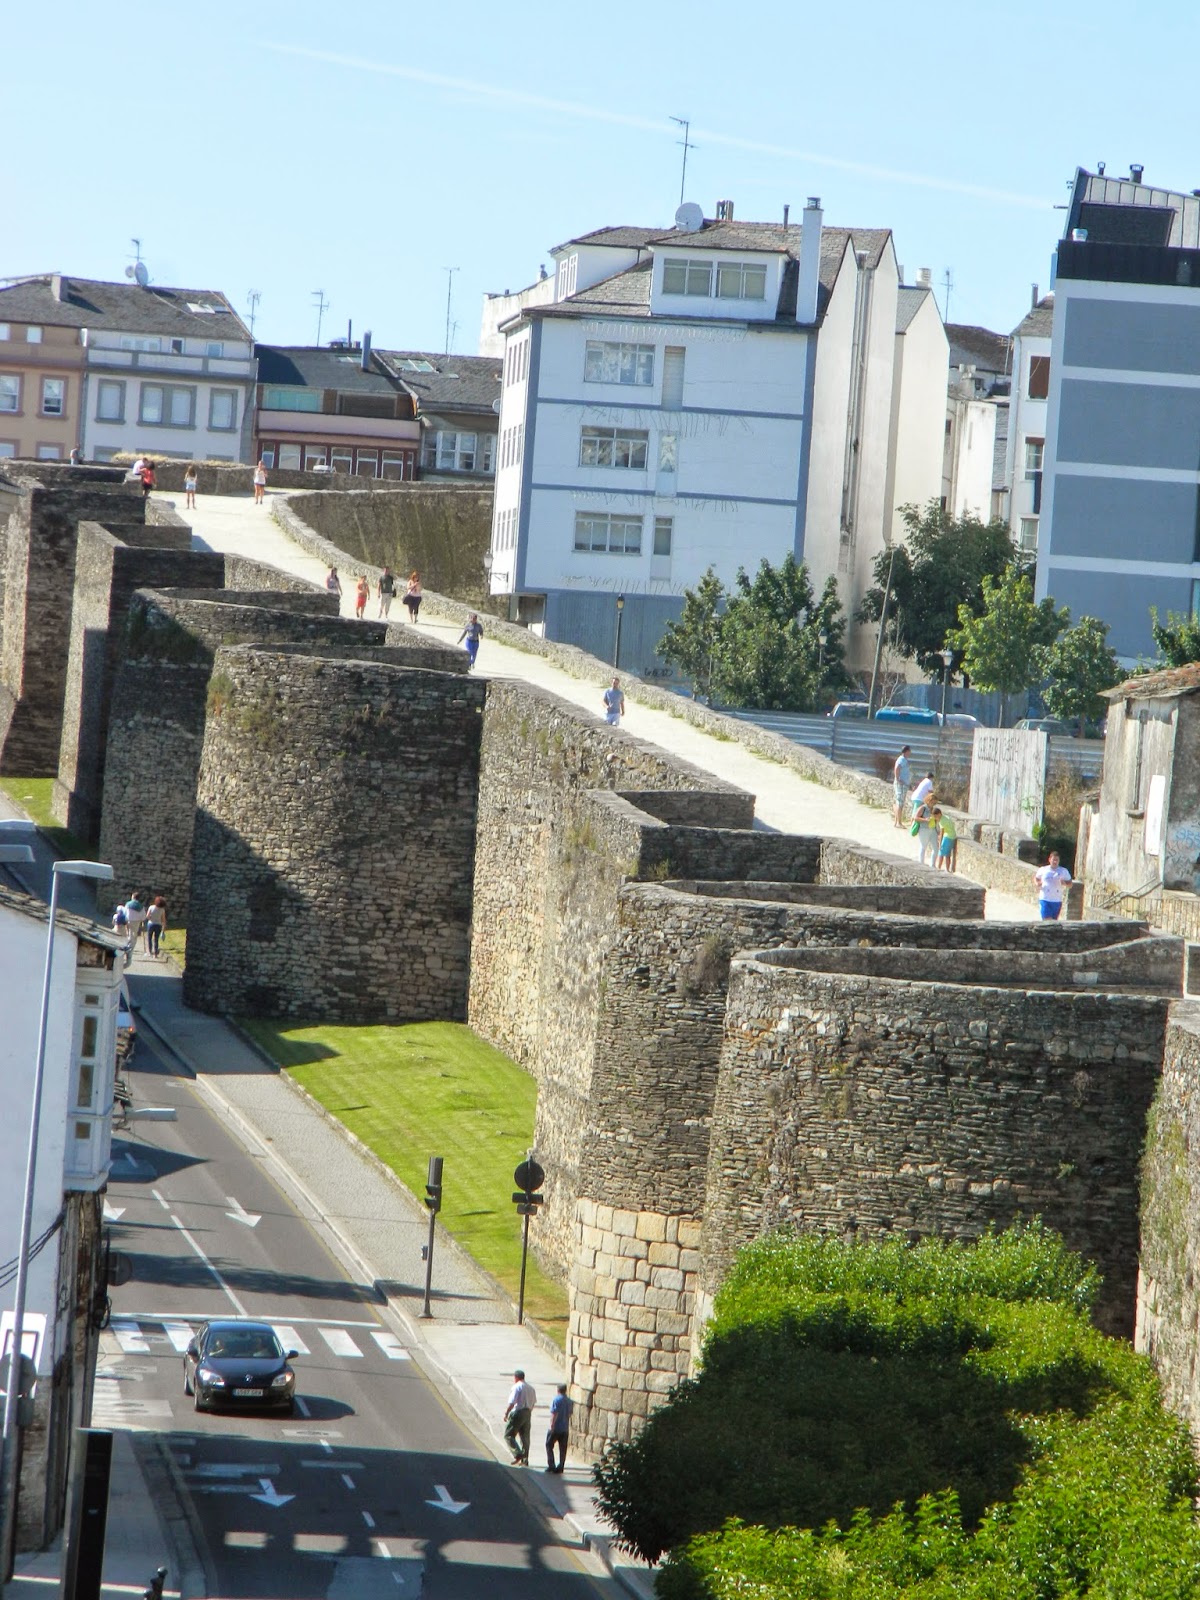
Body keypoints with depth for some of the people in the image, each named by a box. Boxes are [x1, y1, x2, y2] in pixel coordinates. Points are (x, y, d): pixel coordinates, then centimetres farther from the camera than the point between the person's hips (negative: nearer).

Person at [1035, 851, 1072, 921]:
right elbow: (1036, 878, 19)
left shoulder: (1064, 871, 5)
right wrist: (1037, 883, -4)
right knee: (1047, 920, -14)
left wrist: (1065, 883, -16)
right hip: (1045, 899, -2)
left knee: (1054, 921, 9)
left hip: (1057, 901, 2)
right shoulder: (1043, 870, 3)